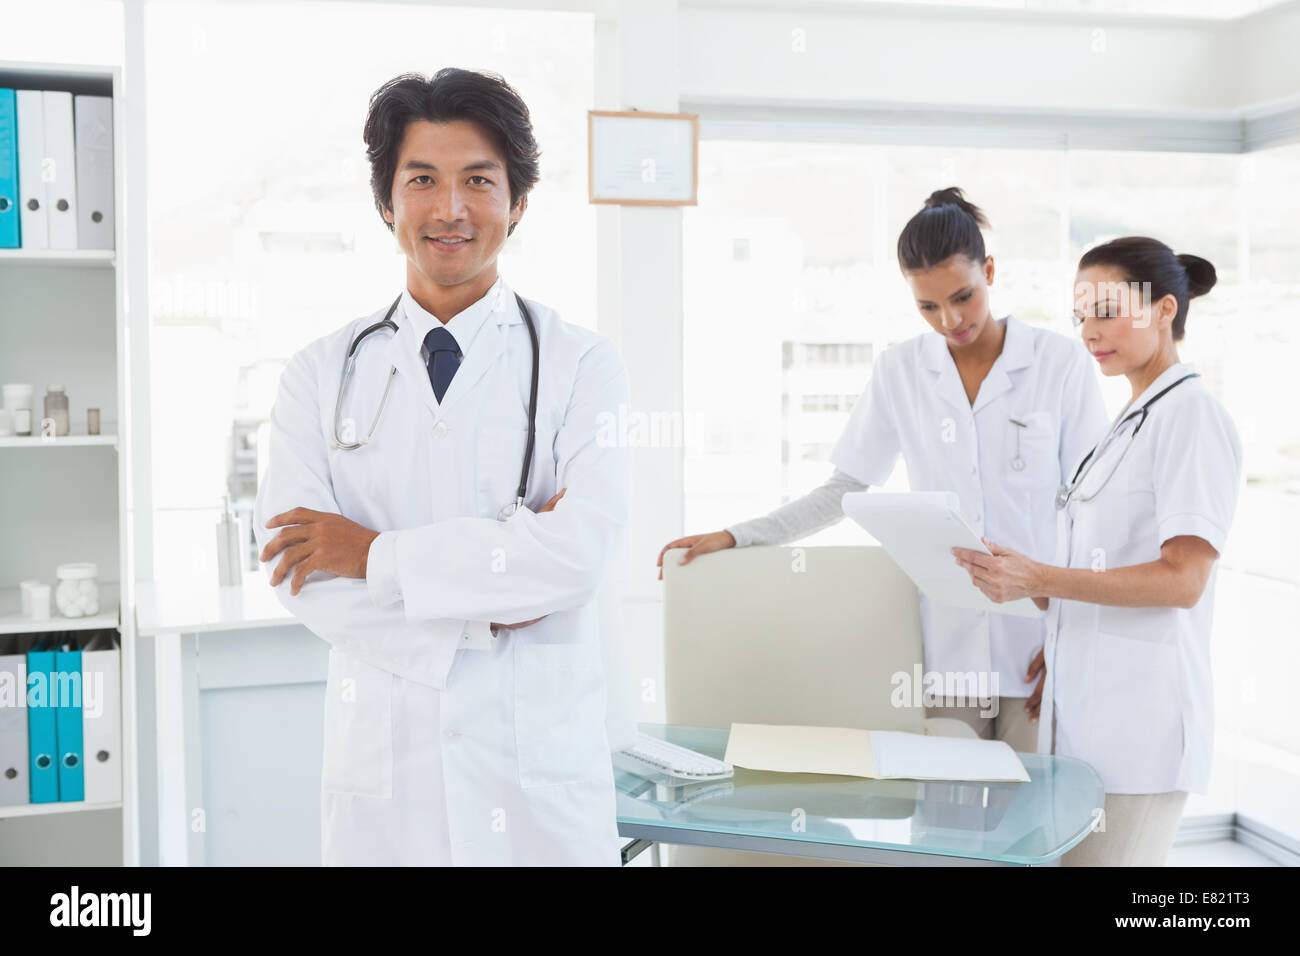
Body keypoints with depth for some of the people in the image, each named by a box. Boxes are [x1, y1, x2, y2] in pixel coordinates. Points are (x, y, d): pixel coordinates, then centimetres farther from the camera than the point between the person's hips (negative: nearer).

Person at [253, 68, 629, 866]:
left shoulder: (581, 365, -4)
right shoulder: (321, 376, 2)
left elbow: (581, 553, -17)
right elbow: (300, 579, -8)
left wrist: (373, 552, -12)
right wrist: (493, 607, -15)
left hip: (540, 769, -1)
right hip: (381, 768, 2)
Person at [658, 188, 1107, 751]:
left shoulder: (1061, 363, 0)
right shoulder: (901, 372, 6)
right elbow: (846, 489, 10)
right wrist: (734, 537, 3)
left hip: (1038, 646, -1)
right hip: (948, 642, 2)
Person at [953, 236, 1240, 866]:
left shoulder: (1191, 415, -8)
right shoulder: (1131, 425, 19)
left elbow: (1182, 579, -17)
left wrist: (1039, 579, -24)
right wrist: (1013, 580, 4)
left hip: (1141, 718, -8)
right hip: (1083, 709, 8)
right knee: (1064, 856, 10)